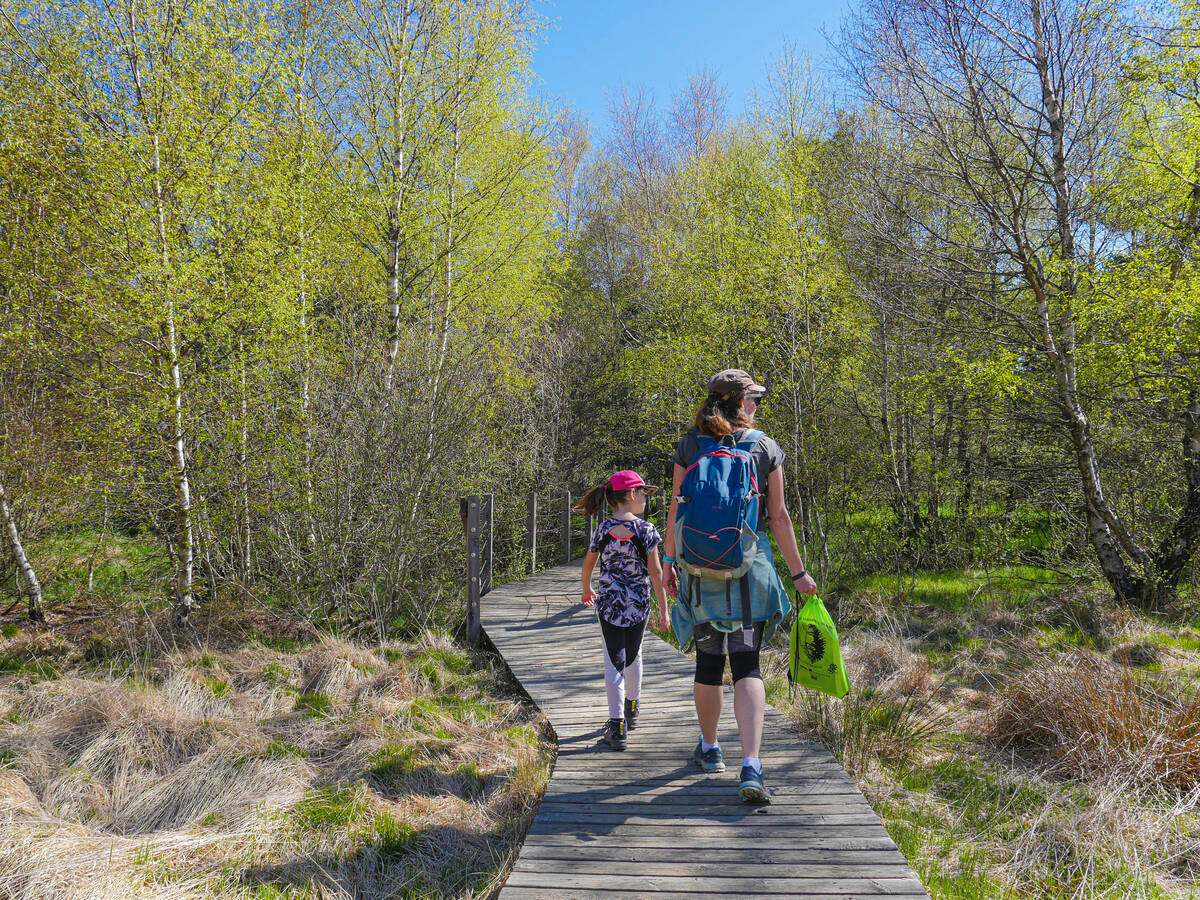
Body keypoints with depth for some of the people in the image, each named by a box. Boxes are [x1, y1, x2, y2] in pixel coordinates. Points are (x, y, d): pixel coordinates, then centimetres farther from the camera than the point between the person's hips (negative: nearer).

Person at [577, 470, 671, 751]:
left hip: (609, 602, 0)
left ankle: (617, 726, -6)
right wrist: (664, 608, -3)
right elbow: (655, 571, -9)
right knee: (633, 657, 21)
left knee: (613, 663, 1)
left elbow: (588, 565, 10)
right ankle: (632, 709, 41)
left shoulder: (602, 530, -2)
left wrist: (587, 590, 28)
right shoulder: (646, 530, -9)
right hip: (638, 603, 0)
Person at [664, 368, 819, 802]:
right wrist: (799, 572, 7)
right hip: (752, 563, -1)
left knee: (708, 661, 16)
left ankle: (709, 749, 33)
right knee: (747, 666, 1)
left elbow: (676, 509, 0)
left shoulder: (689, 445, 1)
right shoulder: (766, 449, 0)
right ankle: (750, 766, -11)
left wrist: (668, 560, 10)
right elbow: (779, 516, 0)